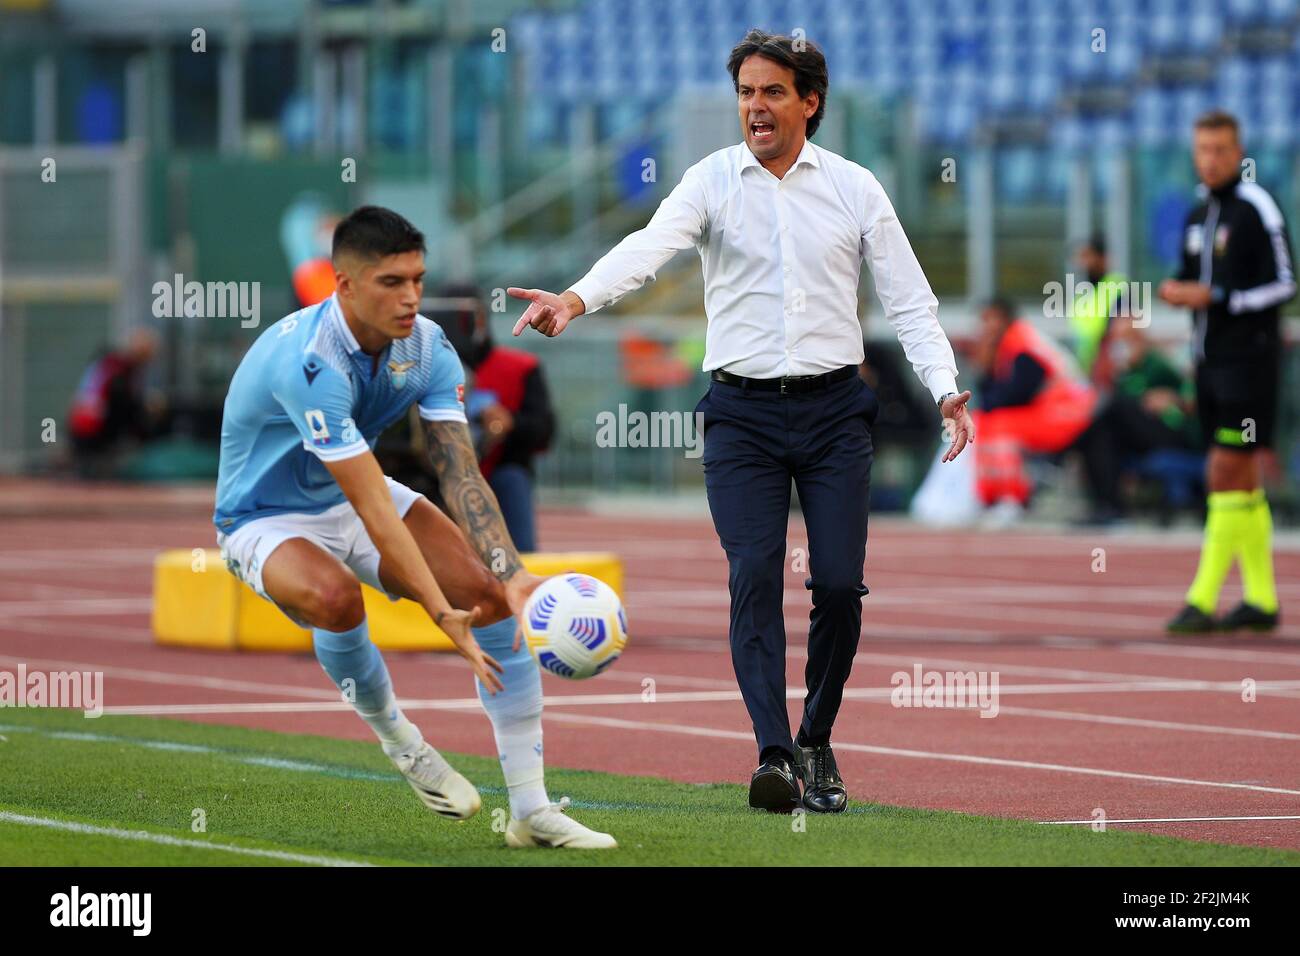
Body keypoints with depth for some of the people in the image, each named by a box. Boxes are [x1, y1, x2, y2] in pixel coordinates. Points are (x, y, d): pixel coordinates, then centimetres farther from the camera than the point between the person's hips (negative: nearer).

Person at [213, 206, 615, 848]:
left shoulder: (428, 348, -12)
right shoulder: (308, 360, -34)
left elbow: (460, 475, -20)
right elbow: (373, 508, -38)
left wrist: (510, 574, -36)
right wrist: (442, 615, -43)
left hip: (355, 497, 7)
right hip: (266, 519, -6)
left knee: (492, 590, -12)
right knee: (334, 597, -39)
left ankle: (531, 810, -7)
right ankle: (395, 737, -8)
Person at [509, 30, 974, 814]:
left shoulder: (854, 188, 5)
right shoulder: (712, 181, 1)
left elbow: (908, 298, 5)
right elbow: (650, 247, -16)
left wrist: (945, 387, -9)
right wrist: (577, 299, -36)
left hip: (834, 408, 1)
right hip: (743, 411, -1)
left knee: (840, 584, -4)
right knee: (755, 576, -13)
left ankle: (818, 742, 16)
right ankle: (775, 756, -17)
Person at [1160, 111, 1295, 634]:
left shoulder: (1257, 208, -9)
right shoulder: (1198, 213, 14)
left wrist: (1215, 297, -18)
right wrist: (1175, 290, 0)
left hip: (1249, 358, -8)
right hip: (1210, 360, 8)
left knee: (1227, 477, -10)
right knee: (1240, 481, 9)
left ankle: (1203, 599, -12)